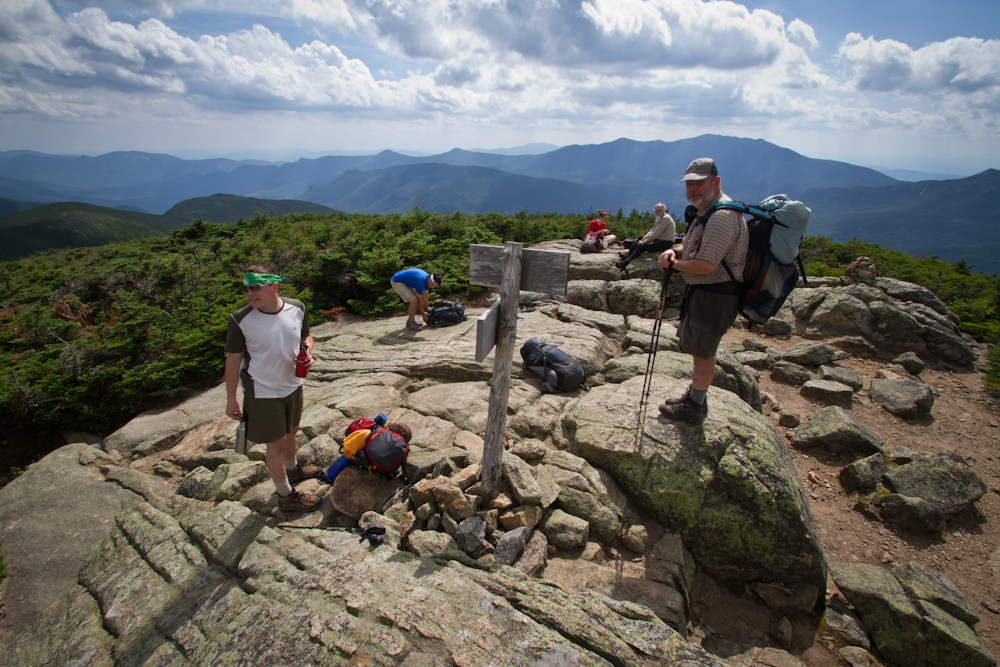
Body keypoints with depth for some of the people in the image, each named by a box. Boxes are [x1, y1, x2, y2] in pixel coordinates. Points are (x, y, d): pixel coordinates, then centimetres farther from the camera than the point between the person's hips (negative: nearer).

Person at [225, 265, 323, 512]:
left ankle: (292, 470, 54)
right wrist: (230, 399, -7)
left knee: (291, 432, 26)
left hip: (292, 385, 5)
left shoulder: (297, 309, -10)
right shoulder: (240, 320, -21)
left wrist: (307, 352, -14)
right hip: (262, 392, -5)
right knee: (276, 444, 7)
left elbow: (306, 336, 9)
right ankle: (285, 495, 28)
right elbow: (233, 360, -12)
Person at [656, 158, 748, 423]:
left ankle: (694, 408, 17)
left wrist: (676, 264, -13)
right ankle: (695, 395, 37)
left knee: (702, 351, 2)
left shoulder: (723, 216, -23)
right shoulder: (707, 211, 13)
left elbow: (706, 265, -30)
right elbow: (693, 249, 21)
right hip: (703, 291, 11)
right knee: (699, 348, 21)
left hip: (715, 295, -11)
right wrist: (673, 252, -1)